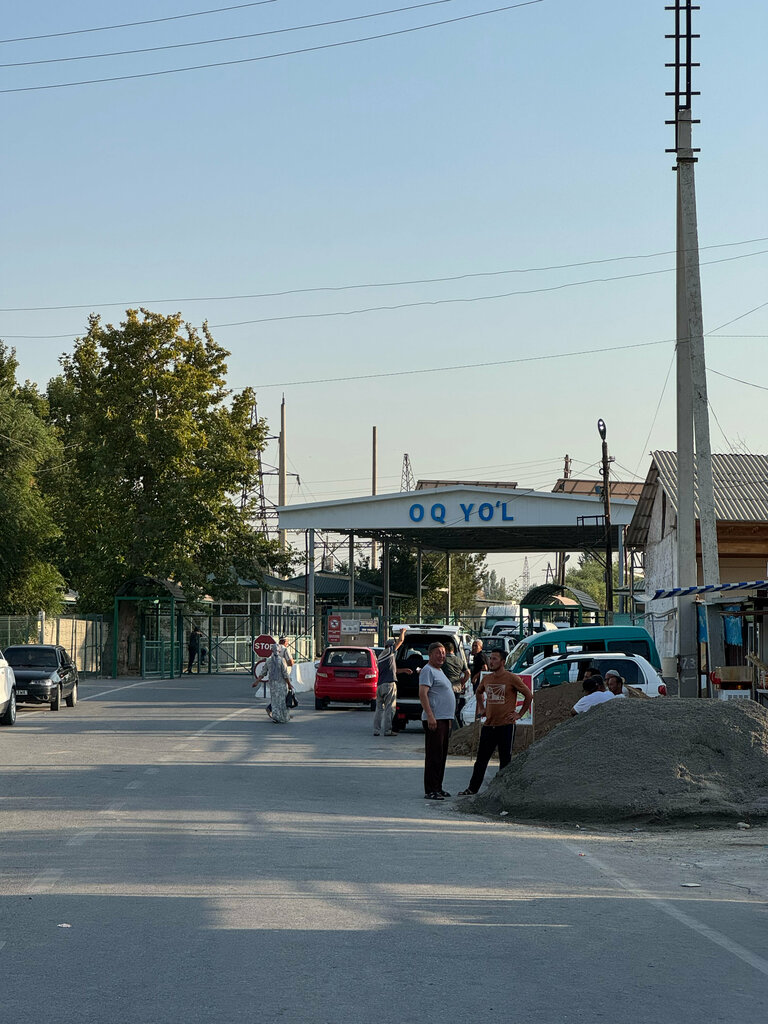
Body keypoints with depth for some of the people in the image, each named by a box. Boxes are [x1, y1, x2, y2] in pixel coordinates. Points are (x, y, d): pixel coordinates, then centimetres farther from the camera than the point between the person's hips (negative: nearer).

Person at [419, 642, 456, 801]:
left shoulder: (439, 671, 21)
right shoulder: (428, 670, -10)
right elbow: (422, 694, -20)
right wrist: (430, 716, -28)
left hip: (444, 719, 10)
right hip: (434, 720, -10)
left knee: (441, 755, 13)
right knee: (434, 756, -10)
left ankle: (437, 788, 19)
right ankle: (430, 791, -10)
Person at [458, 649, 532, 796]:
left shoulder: (512, 678, -7)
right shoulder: (486, 679, 9)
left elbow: (529, 695, -2)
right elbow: (479, 692, 30)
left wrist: (519, 714, -4)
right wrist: (480, 709, 19)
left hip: (506, 725, -5)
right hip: (488, 725, 5)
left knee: (505, 759, 2)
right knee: (481, 758, 7)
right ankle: (473, 788, 12)